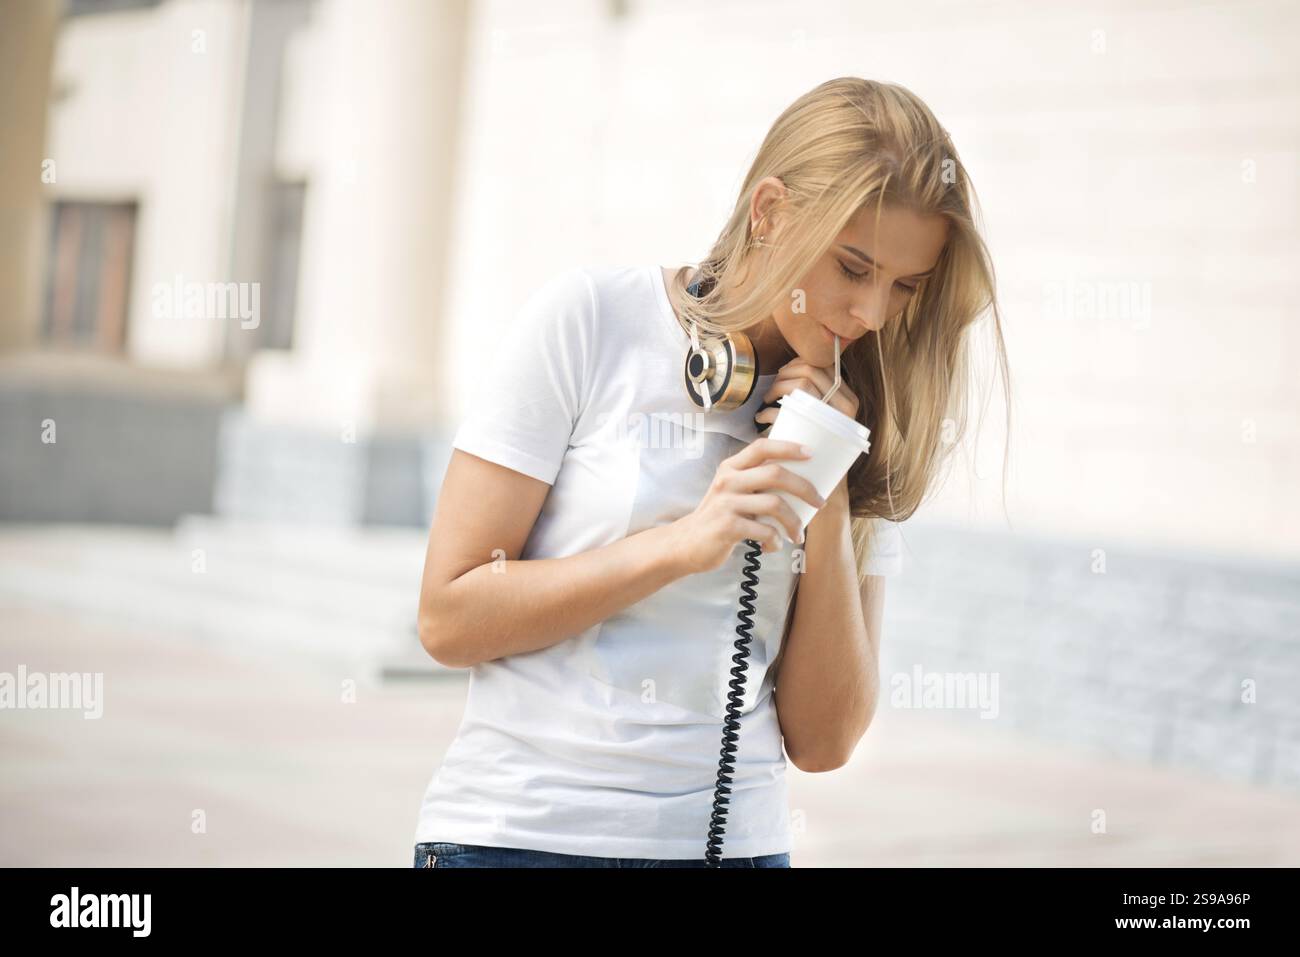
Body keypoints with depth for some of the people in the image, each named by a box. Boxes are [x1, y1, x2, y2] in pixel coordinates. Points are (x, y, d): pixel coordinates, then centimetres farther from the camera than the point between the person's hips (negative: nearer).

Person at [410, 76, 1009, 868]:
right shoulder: (591, 319, -6)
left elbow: (823, 740, -1)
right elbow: (448, 618, -9)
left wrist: (828, 505, -10)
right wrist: (682, 544, -18)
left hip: (737, 837, 3)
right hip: (523, 831, -2)